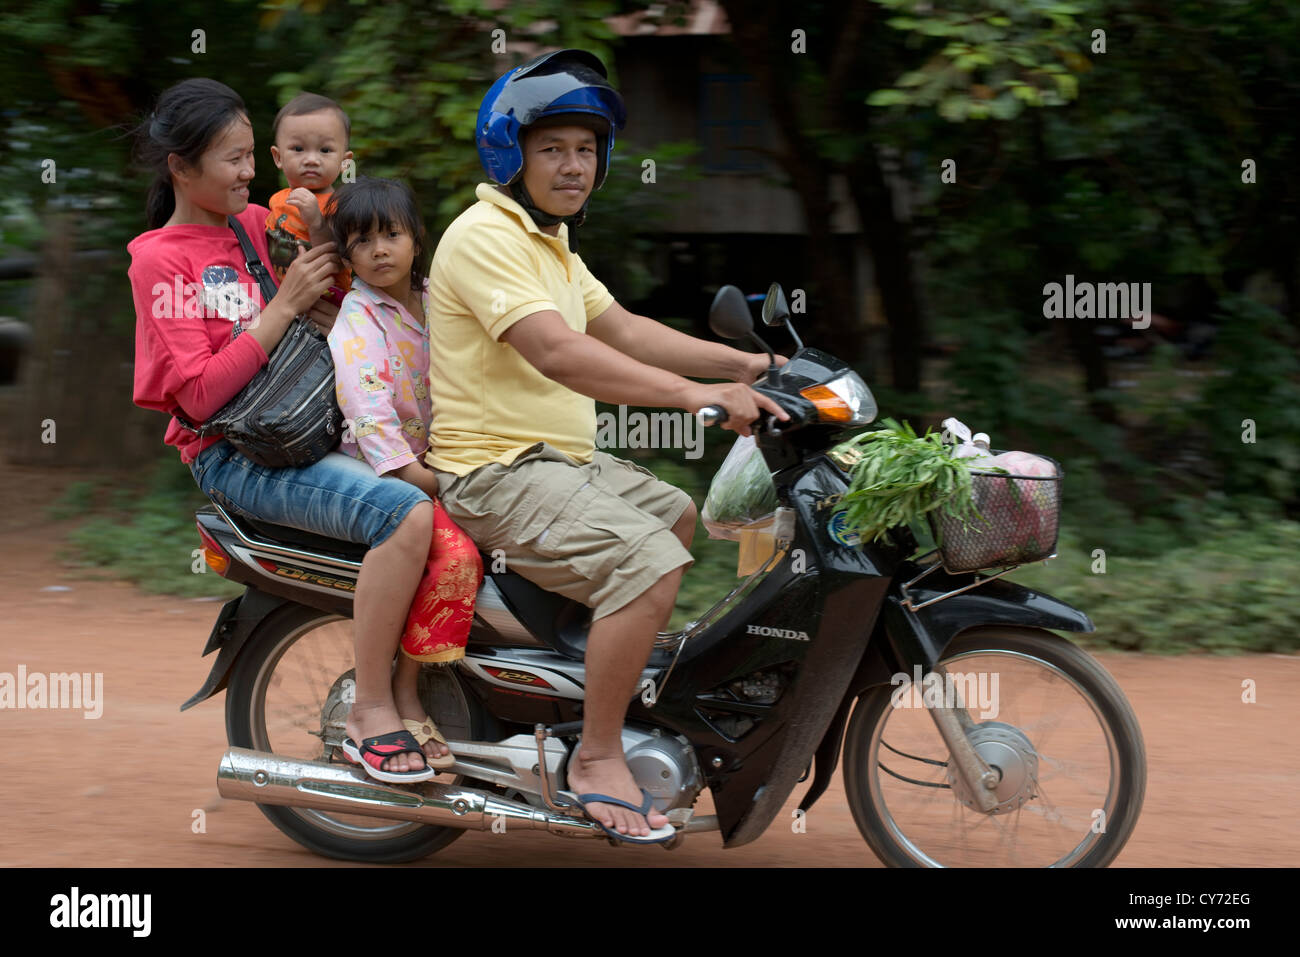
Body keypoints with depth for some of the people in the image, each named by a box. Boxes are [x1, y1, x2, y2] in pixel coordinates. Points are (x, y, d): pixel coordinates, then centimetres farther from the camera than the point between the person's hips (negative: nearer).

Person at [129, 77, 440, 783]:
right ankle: (371, 708, -21)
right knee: (407, 514, -30)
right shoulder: (160, 258, -4)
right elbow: (200, 394, -14)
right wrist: (285, 304, -14)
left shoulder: (260, 223, 16)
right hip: (239, 455, -7)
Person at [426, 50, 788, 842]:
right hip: (498, 471, -11)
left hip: (565, 458, 11)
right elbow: (558, 352, -30)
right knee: (650, 562, -25)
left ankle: (612, 677, 35)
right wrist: (693, 394, -36)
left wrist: (738, 364, 4)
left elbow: (621, 328, 15)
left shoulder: (549, 241, 17)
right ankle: (597, 759, -14)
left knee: (680, 519, 25)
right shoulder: (486, 235, -18)